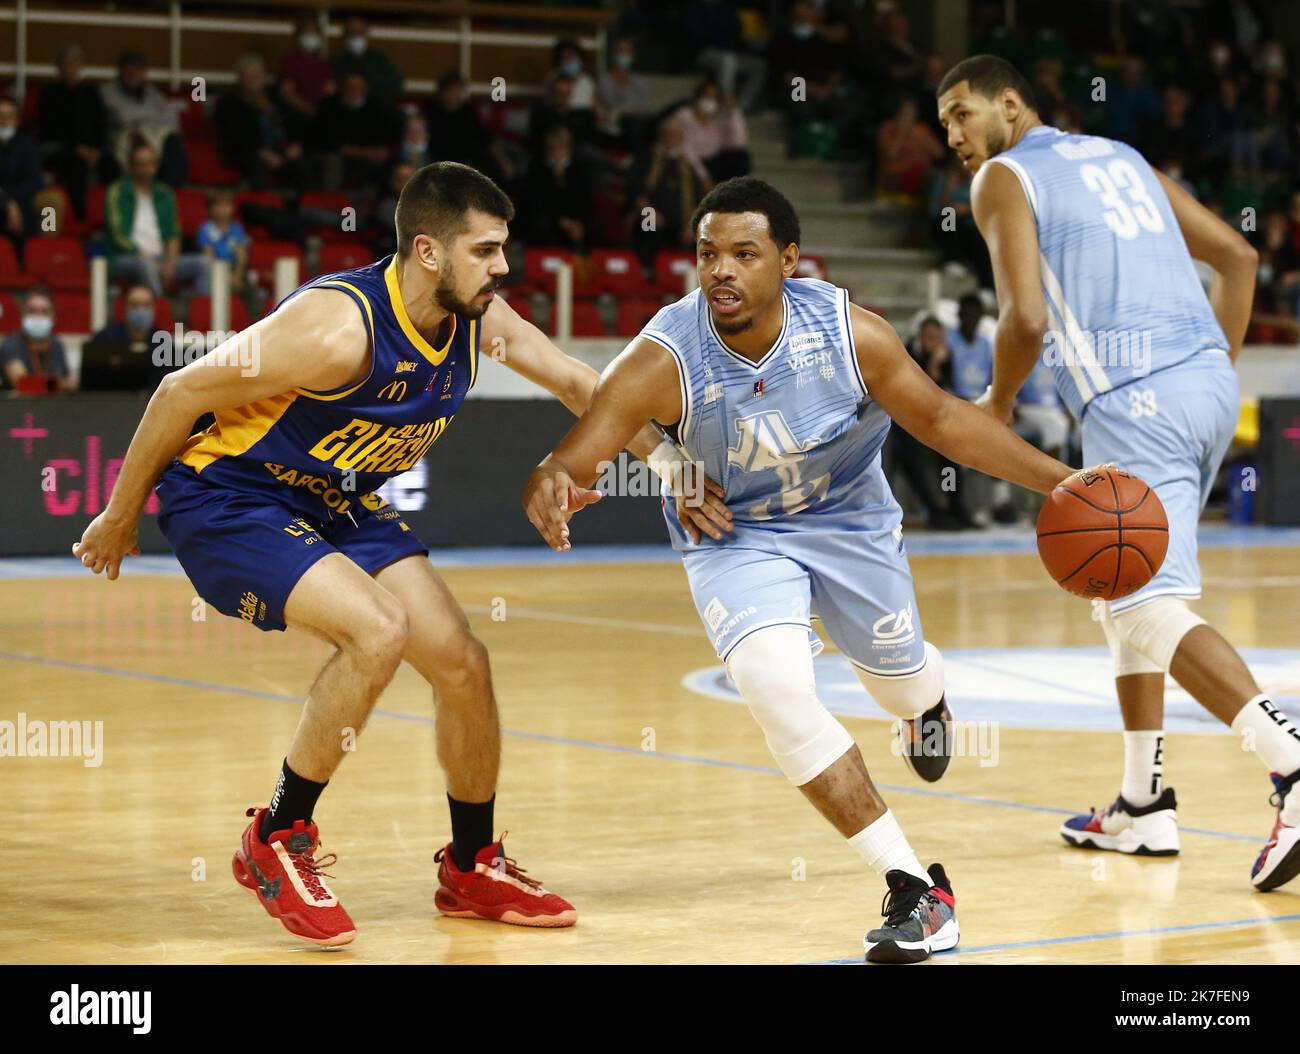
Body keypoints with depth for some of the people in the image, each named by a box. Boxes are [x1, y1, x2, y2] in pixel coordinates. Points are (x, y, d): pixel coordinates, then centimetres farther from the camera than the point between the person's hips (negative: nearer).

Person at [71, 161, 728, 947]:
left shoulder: (480, 318, -9)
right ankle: (277, 841, -11)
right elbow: (183, 392, -22)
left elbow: (577, 383, 8)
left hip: (339, 503, 8)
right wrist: (122, 515, -12)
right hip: (226, 498, -8)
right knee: (378, 631, -29)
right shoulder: (342, 328, -31)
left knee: (463, 664, 1)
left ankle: (473, 870, 22)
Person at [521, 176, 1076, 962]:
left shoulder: (852, 334, -26)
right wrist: (548, 491, -57)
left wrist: (1058, 480, -15)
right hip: (735, 537, -2)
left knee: (902, 684, 20)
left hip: (850, 520, 2)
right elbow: (567, 465, -32)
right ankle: (915, 890, -16)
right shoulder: (663, 361, -30)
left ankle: (927, 695, 64)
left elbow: (940, 418, -10)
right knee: (777, 687, -26)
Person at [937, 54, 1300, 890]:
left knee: (1152, 606, -13)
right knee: (1121, 588, 20)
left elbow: (1026, 319, -9)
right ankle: (1145, 805, 21)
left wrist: (996, 405, 8)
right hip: (1208, 384, 8)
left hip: (1134, 405, -8)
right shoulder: (1121, 157, 24)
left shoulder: (1005, 178, 2)